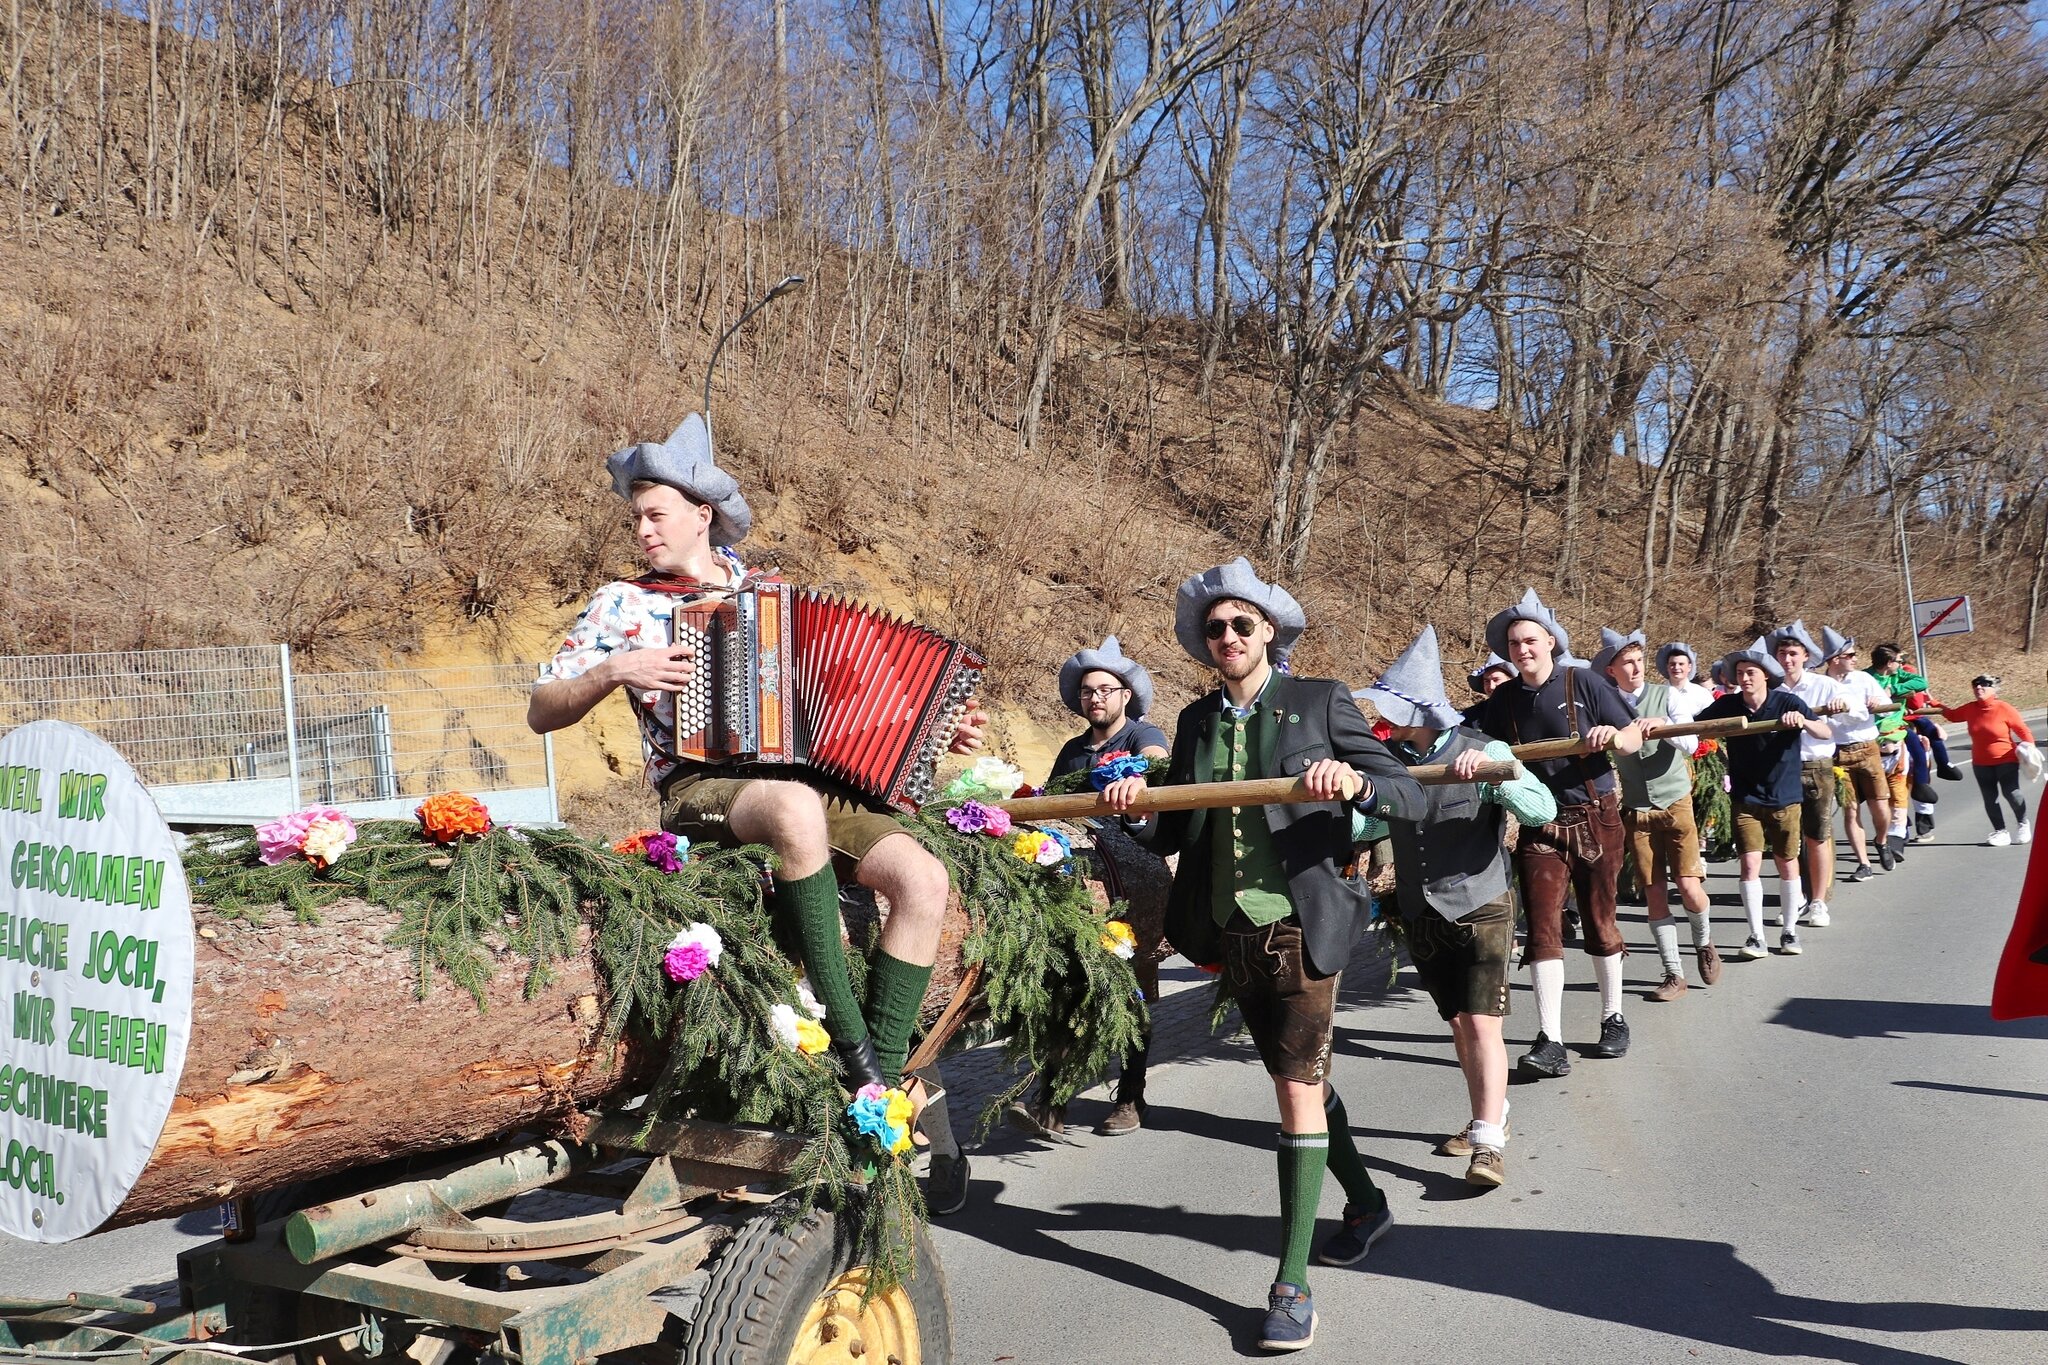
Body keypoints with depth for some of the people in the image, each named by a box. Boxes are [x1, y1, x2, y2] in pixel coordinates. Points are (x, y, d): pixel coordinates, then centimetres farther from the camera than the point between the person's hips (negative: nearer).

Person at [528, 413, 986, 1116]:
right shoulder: (623, 604, 9)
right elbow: (541, 713, 7)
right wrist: (614, 670, -11)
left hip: (806, 777, 4)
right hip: (699, 787, -4)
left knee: (924, 880, -20)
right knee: (798, 807, -40)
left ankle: (885, 1070, -16)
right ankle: (849, 1039, -31)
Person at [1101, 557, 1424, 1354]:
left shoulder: (1321, 703, -3)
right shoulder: (1196, 721, 10)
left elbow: (1410, 797, -9)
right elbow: (1174, 834, 9)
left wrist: (1354, 783, -29)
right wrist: (1136, 808, -12)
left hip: (1301, 926, -5)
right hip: (1229, 932, 5)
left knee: (1298, 1088, -7)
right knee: (1302, 1078, 18)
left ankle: (1292, 1285, -1)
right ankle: (1365, 1205, 41)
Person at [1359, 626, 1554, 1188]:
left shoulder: (1483, 751, -14)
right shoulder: (1390, 758, -3)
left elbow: (1543, 810, -21)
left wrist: (1493, 776, -36)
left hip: (1482, 906, -5)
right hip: (1422, 912, 5)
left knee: (1482, 1022, -10)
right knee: (1457, 1022, 14)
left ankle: (1488, 1143, -7)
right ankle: (1490, 1116, 32)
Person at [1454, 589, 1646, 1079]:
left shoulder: (1583, 683, -5)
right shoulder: (1502, 700, 3)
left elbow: (1634, 739, -2)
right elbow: (1486, 746, -4)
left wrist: (1613, 736, -25)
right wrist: (1471, 755, -28)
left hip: (1595, 818, -2)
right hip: (1539, 825, 2)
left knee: (1600, 922, 10)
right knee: (1542, 927, -7)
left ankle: (1613, 1019, 30)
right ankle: (1550, 1042, -7)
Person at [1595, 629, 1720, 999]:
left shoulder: (1666, 695, -2)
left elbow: (1690, 745, -8)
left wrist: (1664, 727, -25)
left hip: (1676, 804, -1)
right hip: (1636, 810, 1)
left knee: (1690, 888, -7)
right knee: (1654, 893, 2)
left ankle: (1703, 941, 25)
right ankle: (1674, 974, 13)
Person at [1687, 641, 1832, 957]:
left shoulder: (1787, 703, -11)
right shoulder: (1728, 705, -6)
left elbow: (1826, 732, -17)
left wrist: (1803, 721, -38)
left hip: (1784, 797, 0)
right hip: (1746, 798, 0)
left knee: (1787, 863, 11)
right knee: (1750, 863, -7)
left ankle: (1789, 930, 27)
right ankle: (1756, 937, 1)